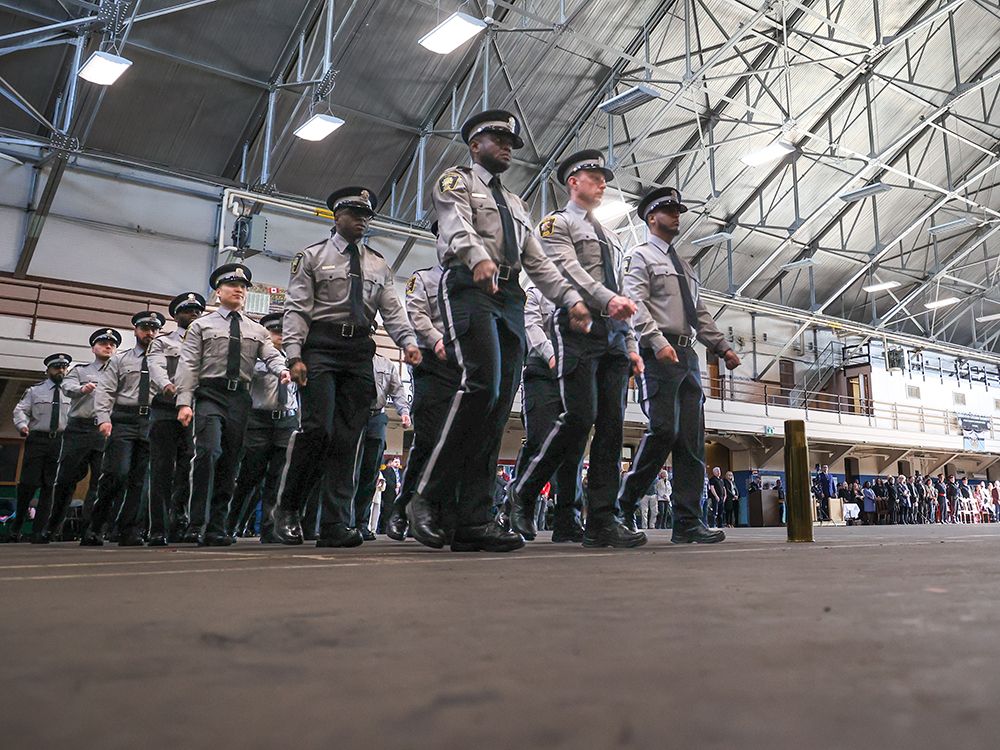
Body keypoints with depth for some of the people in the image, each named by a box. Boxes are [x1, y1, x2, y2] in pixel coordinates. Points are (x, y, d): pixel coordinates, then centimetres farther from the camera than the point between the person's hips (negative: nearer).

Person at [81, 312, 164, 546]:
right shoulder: (120, 359, 14)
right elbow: (104, 390, 6)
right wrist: (103, 418, -10)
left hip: (152, 423, 1)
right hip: (123, 421, -1)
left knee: (139, 479, 1)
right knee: (117, 473, -12)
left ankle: (130, 532, 6)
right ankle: (95, 527, 1)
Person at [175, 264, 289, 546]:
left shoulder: (257, 330, 18)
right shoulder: (201, 326, 11)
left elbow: (272, 355, 4)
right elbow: (188, 365, 3)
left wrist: (282, 370, -21)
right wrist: (184, 402, -9)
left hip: (240, 398, 3)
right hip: (210, 394, -3)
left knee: (229, 463, 3)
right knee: (209, 452, -23)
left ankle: (217, 528, 10)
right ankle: (198, 524, -18)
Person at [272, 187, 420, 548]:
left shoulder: (379, 265, 19)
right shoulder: (312, 256, 9)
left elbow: (392, 310, 10)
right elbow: (296, 308, 2)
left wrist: (408, 342, -9)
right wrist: (294, 355, -11)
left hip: (360, 352, 4)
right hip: (321, 346, -3)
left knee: (348, 438, -2)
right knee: (318, 428, -17)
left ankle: (334, 525, -1)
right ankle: (287, 507, 4)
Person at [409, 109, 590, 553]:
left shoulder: (516, 204, 32)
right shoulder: (456, 181, 14)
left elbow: (538, 262, 23)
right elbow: (457, 225, -9)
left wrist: (571, 299, 7)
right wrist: (479, 256, -31)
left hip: (510, 301, 7)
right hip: (470, 288, -6)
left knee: (498, 406, -5)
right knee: (481, 386, -25)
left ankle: (473, 521, -6)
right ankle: (428, 496, -16)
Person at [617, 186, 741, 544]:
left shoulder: (685, 266, 29)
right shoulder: (642, 257, 5)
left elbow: (700, 313, 27)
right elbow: (635, 304, -10)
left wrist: (722, 347, 14)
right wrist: (657, 340, -25)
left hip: (688, 355, 8)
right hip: (659, 354, -7)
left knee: (692, 439, -1)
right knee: (663, 430, -18)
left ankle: (687, 523, 0)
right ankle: (622, 506, -5)